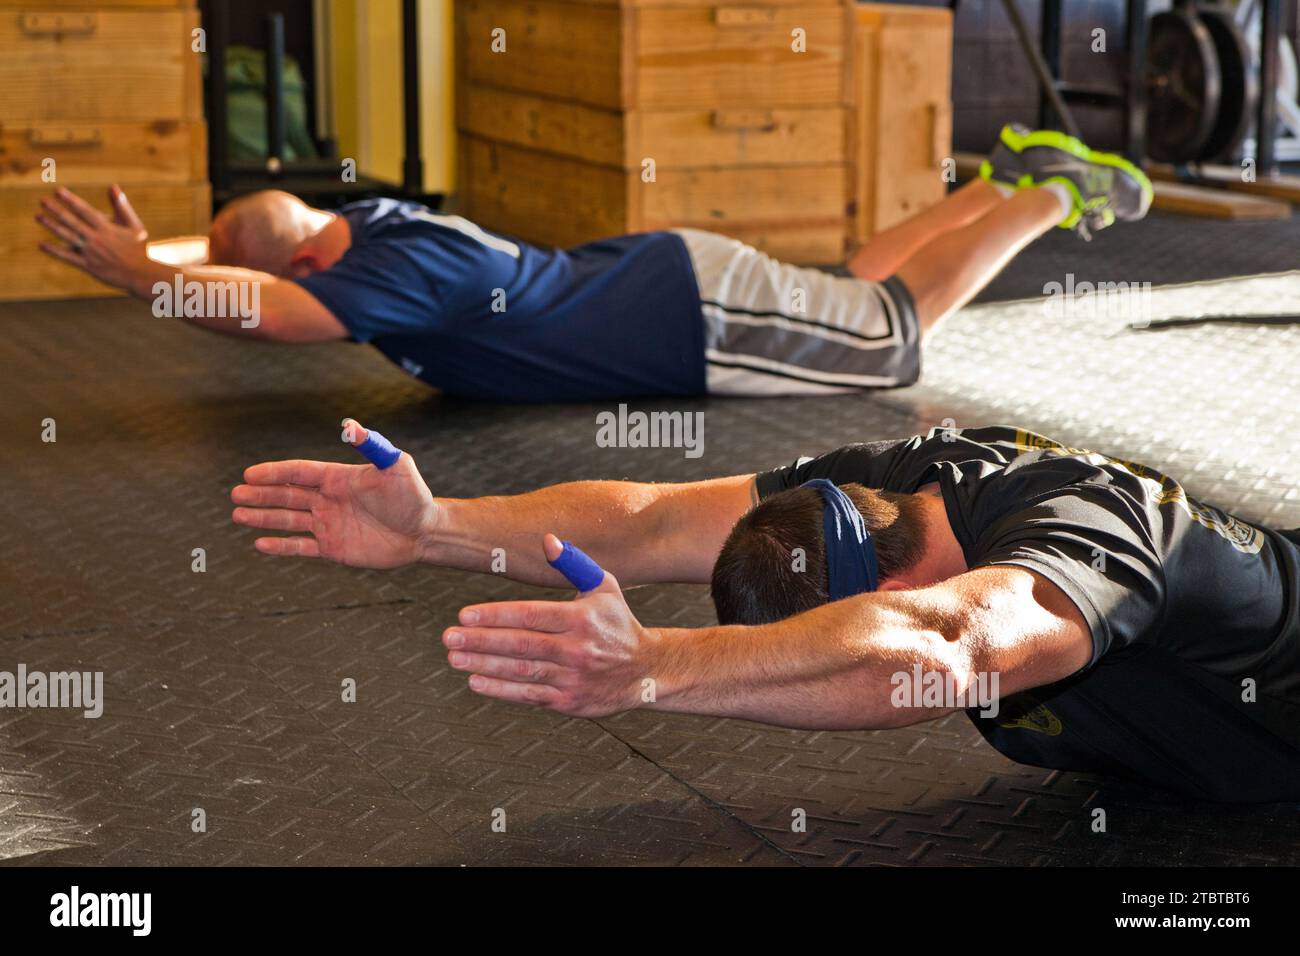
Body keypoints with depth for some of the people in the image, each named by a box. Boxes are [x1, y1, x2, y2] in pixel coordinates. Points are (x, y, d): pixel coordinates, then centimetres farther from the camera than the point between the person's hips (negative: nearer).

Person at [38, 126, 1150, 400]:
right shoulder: (358, 221, -4)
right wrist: (139, 247, -2)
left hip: (701, 320, -8)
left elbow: (271, 310, -47)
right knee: (856, 286, 26)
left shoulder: (406, 268, -31)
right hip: (664, 279, 8)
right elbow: (238, 257, 12)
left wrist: (136, 272, -43)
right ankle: (1010, 176, 35)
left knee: (895, 325, 8)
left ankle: (1057, 193, 20)